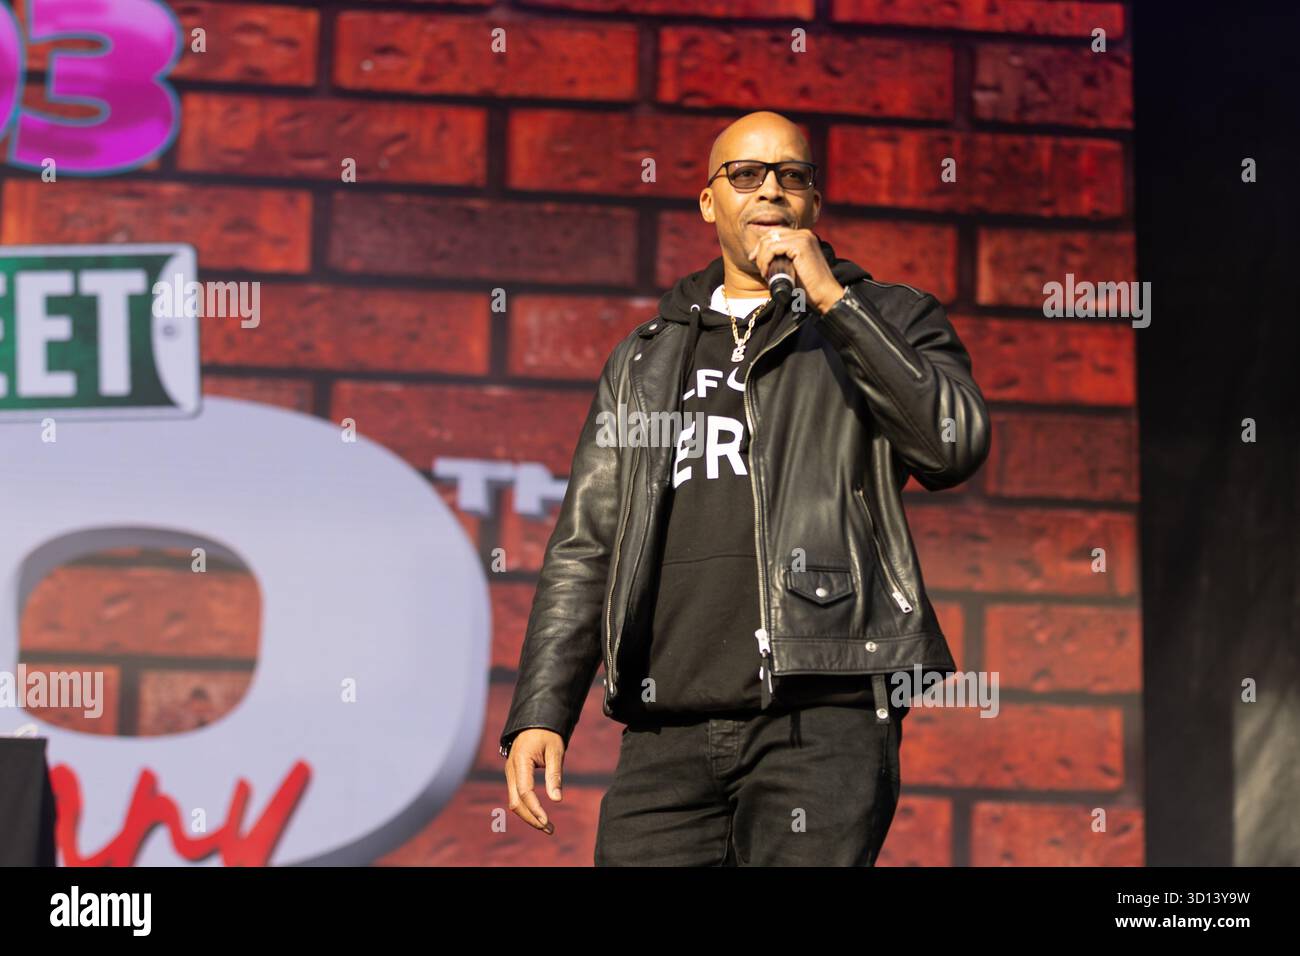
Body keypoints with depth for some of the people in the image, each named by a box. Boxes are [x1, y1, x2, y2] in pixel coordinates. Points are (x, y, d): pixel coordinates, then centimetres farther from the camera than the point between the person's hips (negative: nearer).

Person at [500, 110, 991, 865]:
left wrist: (832, 300, -6)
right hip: (669, 731, 3)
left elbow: (954, 448, -7)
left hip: (824, 716, -3)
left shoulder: (885, 320, 13)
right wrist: (541, 711, 8)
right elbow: (586, 547, 19)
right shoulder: (646, 359, 23)